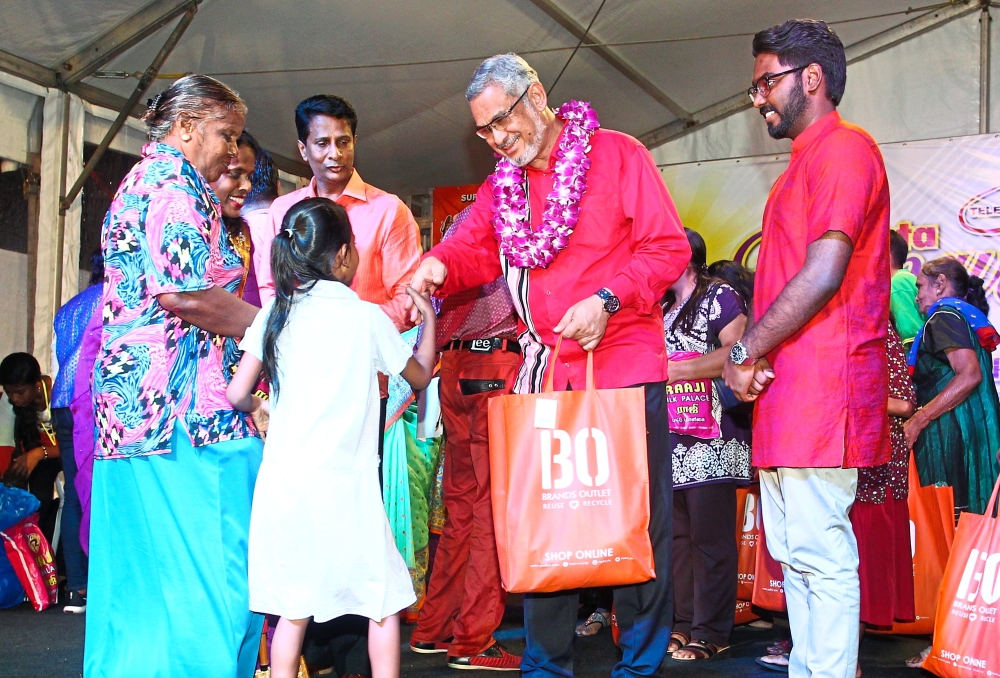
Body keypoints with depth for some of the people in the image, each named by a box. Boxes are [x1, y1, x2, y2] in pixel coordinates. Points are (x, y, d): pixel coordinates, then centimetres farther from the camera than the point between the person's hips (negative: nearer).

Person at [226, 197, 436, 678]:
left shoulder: (276, 313, 4)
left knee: (293, 607, 11)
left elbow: (238, 394, 2)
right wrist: (429, 317, 26)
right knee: (384, 600, 11)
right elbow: (420, 375, 13)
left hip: (283, 480, 3)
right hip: (344, 483, -3)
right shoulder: (366, 316, -2)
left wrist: (257, 406, 24)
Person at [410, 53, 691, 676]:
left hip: (623, 364, -5)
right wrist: (439, 266, -10)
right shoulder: (501, 187, 16)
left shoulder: (618, 155, -1)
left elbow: (669, 246, -6)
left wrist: (606, 300, -17)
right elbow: (473, 250, 13)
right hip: (542, 373, 5)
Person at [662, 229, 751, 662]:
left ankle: (710, 632, -2)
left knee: (709, 537, -7)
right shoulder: (663, 309, 23)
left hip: (710, 439, -8)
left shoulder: (720, 297, 0)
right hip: (671, 441, 8)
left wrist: (673, 370, -16)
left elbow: (737, 353, -16)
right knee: (675, 535, 7)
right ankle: (683, 623, 15)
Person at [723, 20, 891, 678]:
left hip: (822, 388, -10)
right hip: (789, 394, 10)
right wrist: (752, 357, 10)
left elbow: (825, 273, -19)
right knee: (794, 552, 13)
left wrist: (746, 353, -11)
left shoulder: (844, 148, -8)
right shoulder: (805, 165, 24)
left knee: (820, 554, -9)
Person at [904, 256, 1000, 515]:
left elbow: (970, 375, -19)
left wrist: (917, 421, -19)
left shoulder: (945, 316, -4)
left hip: (951, 433, -9)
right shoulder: (969, 318, 23)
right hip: (976, 434, 9)